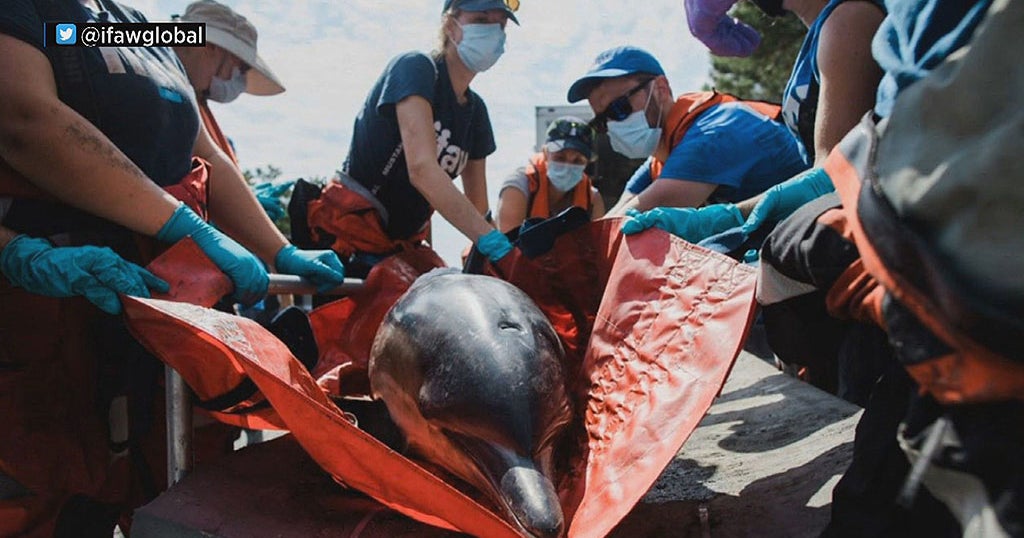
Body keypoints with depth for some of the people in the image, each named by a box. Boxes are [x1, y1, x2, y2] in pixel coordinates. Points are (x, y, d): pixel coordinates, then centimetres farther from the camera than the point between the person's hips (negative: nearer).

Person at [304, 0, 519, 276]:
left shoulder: (475, 110, 7)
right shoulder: (414, 69, -15)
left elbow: (477, 202, 8)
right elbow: (422, 169, -30)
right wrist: (493, 241, -36)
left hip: (401, 248, 7)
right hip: (346, 241, -7)